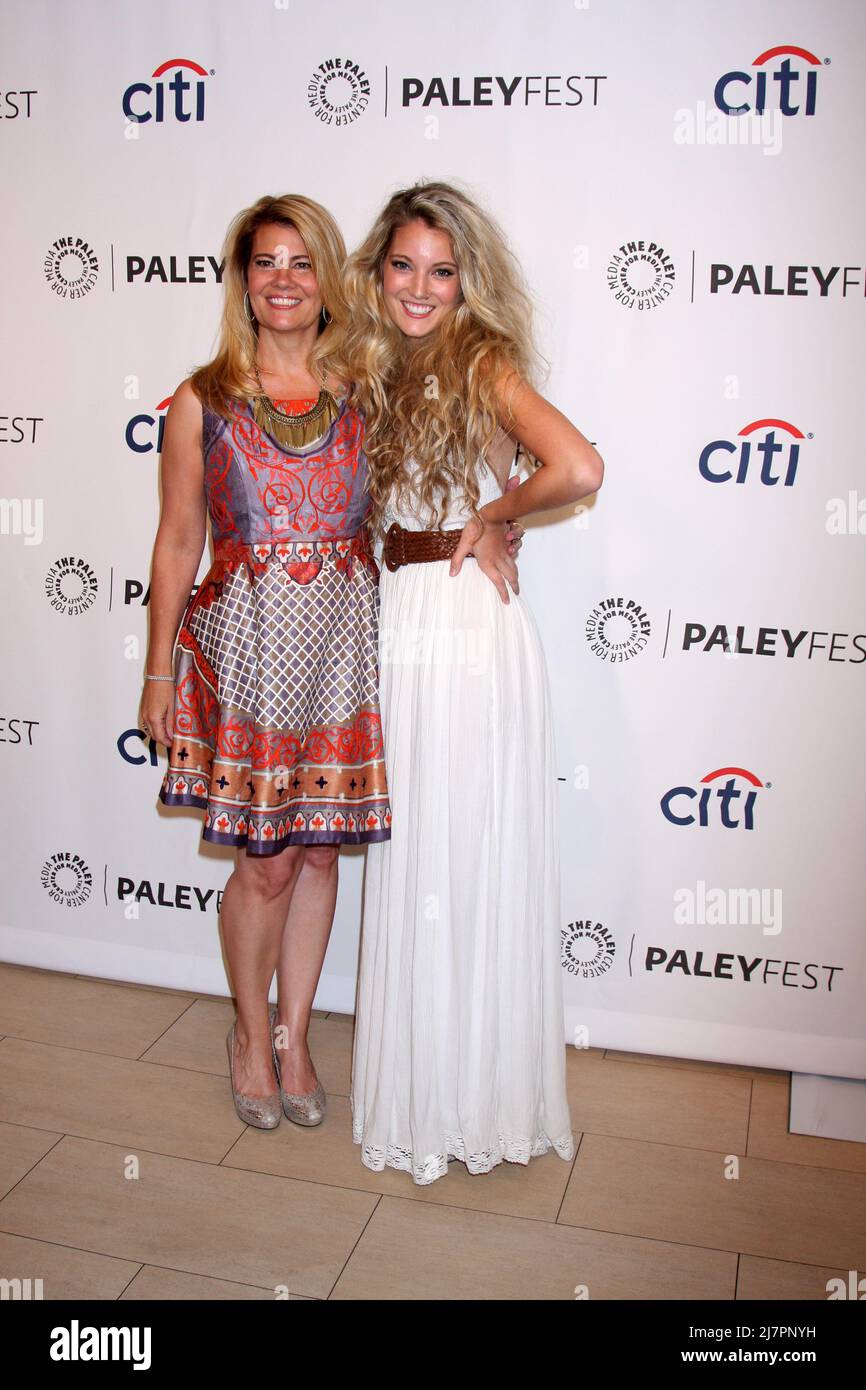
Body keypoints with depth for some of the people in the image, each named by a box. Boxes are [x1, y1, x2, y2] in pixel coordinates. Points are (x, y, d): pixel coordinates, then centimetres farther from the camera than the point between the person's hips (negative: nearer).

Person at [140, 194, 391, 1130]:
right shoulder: (203, 401, 0)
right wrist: (159, 672, 2)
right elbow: (177, 543, 1)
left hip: (343, 645, 2)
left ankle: (293, 1035, 30)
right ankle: (251, 1032, 30)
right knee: (266, 861, 4)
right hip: (247, 643, -2)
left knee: (320, 850, 10)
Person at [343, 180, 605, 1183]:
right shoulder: (381, 375, 14)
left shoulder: (484, 363, -8)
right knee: (410, 868, 14)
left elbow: (577, 469, -25)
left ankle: (481, 1100, 21)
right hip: (399, 632, 7)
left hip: (473, 631, -7)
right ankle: (418, 1091, 31)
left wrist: (491, 518, -11)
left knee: (471, 862, 3)